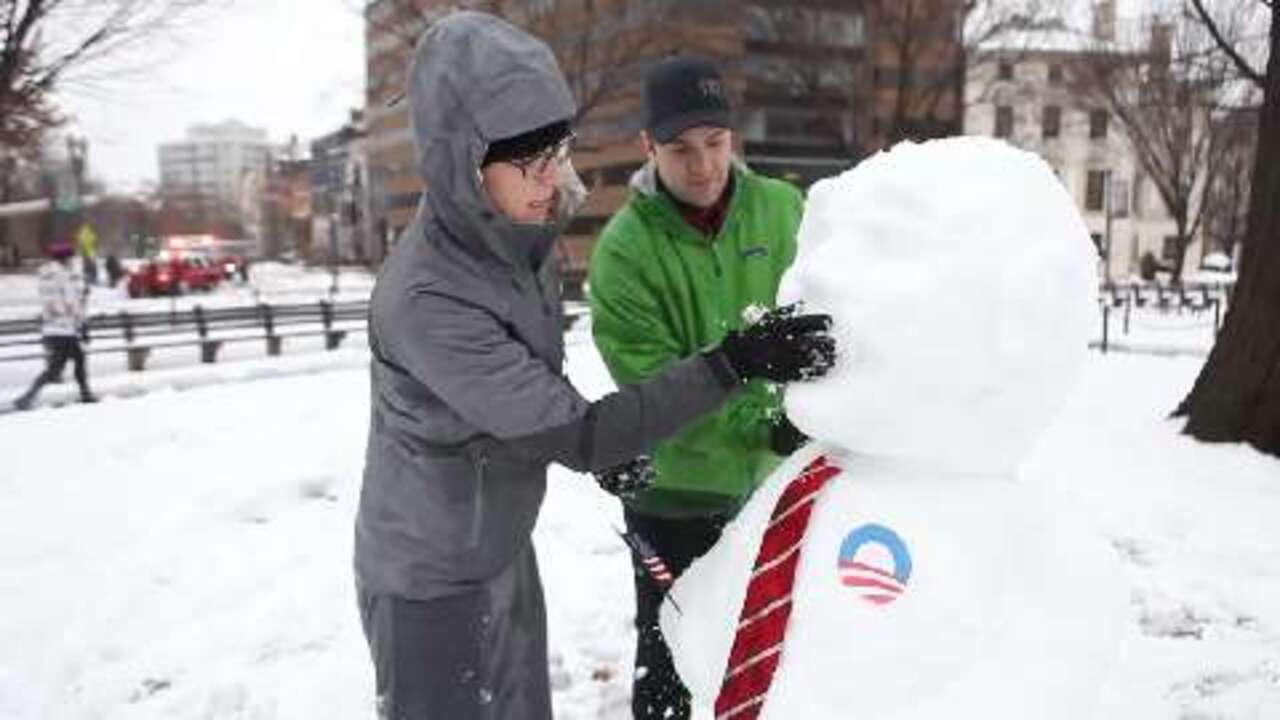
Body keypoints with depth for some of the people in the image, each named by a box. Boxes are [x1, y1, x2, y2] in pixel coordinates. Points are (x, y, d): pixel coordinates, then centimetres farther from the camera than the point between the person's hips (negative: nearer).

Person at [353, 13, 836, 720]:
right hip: (433, 581, -7)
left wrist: (605, 445, 11)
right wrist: (733, 363, -34)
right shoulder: (425, 300, -31)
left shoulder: (512, 234, -6)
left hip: (505, 550, 7)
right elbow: (575, 436, -30)